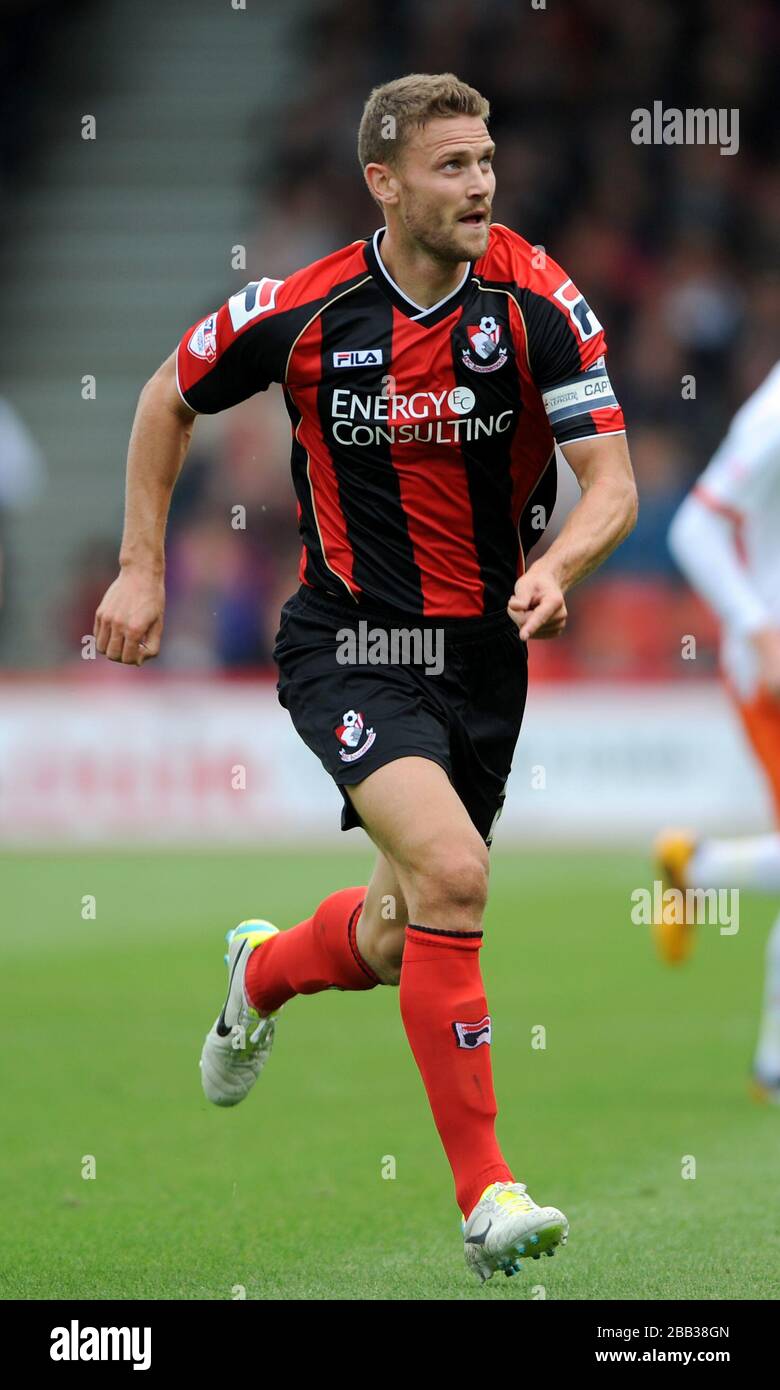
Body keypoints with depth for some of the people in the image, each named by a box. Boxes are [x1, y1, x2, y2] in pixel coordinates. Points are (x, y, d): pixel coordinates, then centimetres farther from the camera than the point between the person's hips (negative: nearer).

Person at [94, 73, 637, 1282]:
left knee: (400, 940, 12)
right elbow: (169, 399, 7)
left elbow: (613, 485, -14)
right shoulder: (303, 313, -12)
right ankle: (485, 1192, -19)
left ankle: (266, 969, 50)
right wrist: (141, 568, 6)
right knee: (452, 870, -26)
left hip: (485, 651, 3)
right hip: (350, 642, -3)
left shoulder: (538, 302, -12)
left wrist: (556, 567, -34)